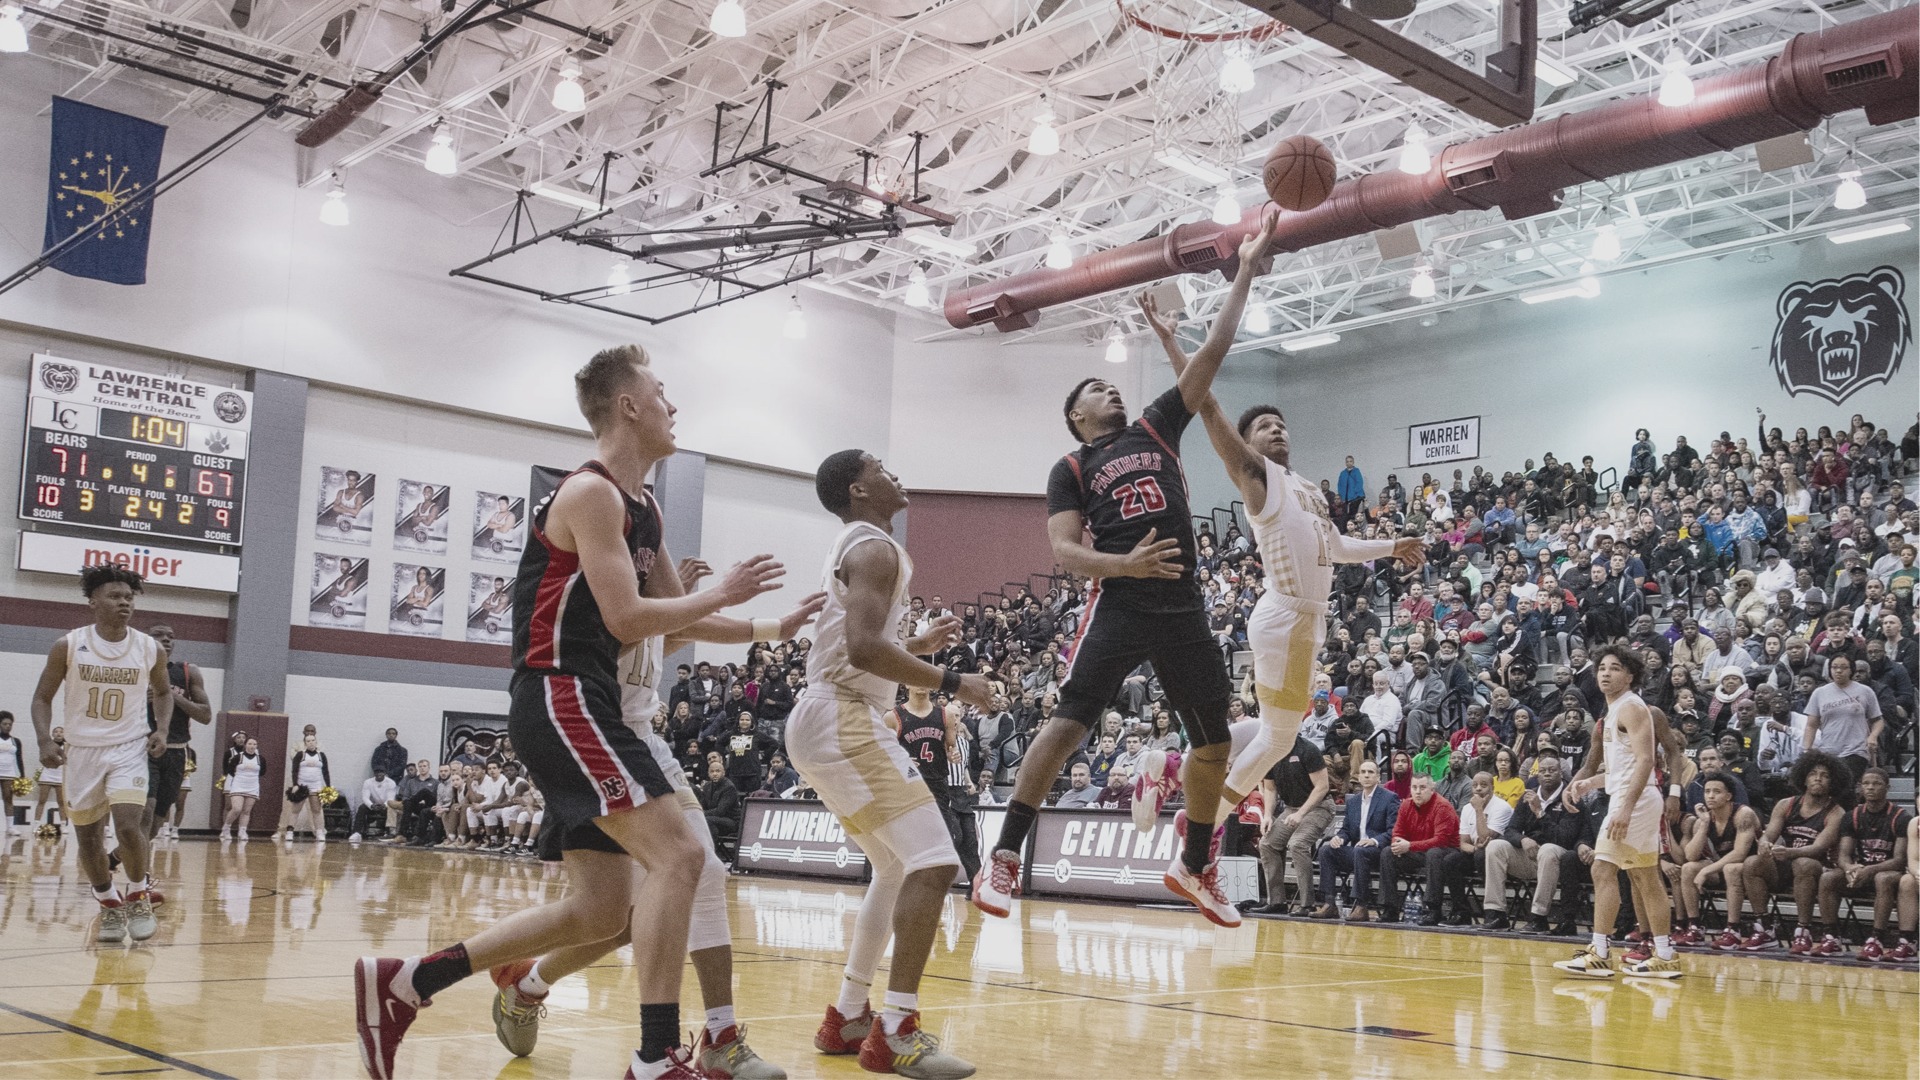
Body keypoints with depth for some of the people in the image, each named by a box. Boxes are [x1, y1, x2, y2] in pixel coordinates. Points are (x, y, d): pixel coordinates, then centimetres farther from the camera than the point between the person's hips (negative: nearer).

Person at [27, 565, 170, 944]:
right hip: (82, 751, 1)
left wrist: (161, 729, -3)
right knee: (87, 837, 7)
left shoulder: (150, 650, -5)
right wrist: (45, 741, -14)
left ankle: (139, 896, 5)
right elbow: (42, 697, 1)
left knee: (128, 826, -19)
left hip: (129, 748, -1)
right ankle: (110, 905, 27)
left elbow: (163, 692, 14)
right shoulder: (68, 646, -8)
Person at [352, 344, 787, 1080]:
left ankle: (400, 984, 18)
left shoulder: (644, 510, 19)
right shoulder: (591, 492, -11)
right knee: (678, 855, -19)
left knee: (601, 910, 10)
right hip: (561, 700, -10)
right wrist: (721, 595, -7)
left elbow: (660, 614, 26)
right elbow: (626, 620, -18)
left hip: (583, 707, 10)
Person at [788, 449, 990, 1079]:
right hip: (843, 723, -11)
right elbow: (865, 649, -24)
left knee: (898, 868, 19)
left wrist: (918, 645, 24)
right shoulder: (875, 548, -10)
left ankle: (847, 1017, 21)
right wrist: (951, 683, -17)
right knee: (933, 862, -14)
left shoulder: (854, 549, 21)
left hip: (827, 721, 11)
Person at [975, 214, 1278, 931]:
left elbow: (1213, 351, 14)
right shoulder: (1071, 470, 8)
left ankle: (1194, 867, 24)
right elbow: (1065, 551, -5)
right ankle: (1003, 858, -13)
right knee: (1068, 723, -17)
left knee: (1214, 744, 8)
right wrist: (1124, 564, -23)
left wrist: (1246, 272, 11)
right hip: (1119, 605, -4)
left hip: (1183, 608, 5)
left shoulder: (1158, 428, 18)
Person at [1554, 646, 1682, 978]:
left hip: (1633, 800, -11)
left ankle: (1599, 955, -10)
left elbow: (1645, 759, -21)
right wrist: (1589, 782, 17)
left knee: (1603, 870, -11)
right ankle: (1665, 957, 16)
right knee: (1646, 879, 11)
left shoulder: (1630, 707, -11)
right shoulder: (1615, 710, 19)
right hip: (1631, 798, 11)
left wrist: (1626, 808, -28)